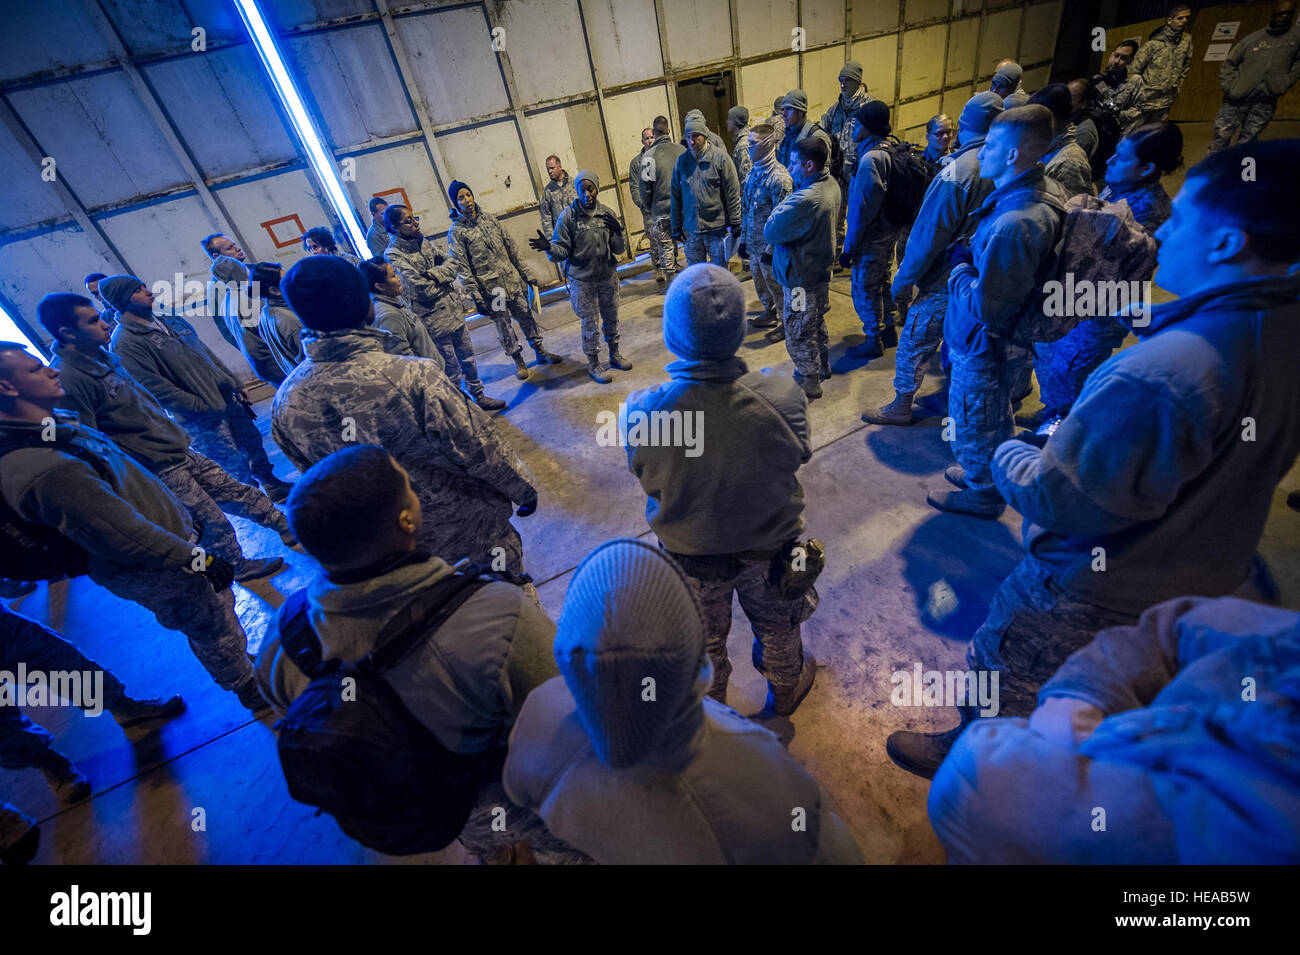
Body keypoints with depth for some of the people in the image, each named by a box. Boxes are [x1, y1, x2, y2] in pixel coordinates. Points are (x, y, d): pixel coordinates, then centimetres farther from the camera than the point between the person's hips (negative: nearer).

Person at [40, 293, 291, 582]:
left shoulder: (104, 356, 5)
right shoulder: (66, 381, -22)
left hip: (179, 451, 8)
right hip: (158, 470, -8)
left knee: (236, 491, 14)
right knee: (212, 521, 5)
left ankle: (288, 528, 28)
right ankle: (238, 567, 27)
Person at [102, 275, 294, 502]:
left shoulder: (169, 319, 10)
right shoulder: (124, 344, -14)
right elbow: (155, 387, -18)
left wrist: (234, 384, 13)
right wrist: (200, 406, -17)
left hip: (226, 396, 7)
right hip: (201, 419, -7)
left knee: (253, 443, 16)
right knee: (235, 467, 0)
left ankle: (273, 486, 34)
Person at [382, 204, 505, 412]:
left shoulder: (422, 243, 8)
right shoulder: (394, 256, -15)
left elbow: (451, 265, 4)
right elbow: (421, 290, -21)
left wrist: (434, 274, -15)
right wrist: (444, 281, -4)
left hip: (454, 312, 8)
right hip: (435, 321, -7)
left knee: (468, 357, 18)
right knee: (450, 368, 3)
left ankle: (479, 396, 34)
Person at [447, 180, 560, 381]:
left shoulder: (488, 216, 6)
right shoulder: (456, 231, -9)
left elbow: (510, 247, 10)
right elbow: (462, 269, -11)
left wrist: (526, 273, 10)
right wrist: (477, 298, -16)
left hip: (513, 280, 4)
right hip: (491, 288, -4)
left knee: (527, 316, 13)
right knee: (504, 326, 7)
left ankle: (540, 351, 30)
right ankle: (518, 361, 23)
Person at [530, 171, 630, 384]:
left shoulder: (607, 214, -1)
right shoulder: (568, 216, -10)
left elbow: (619, 249, -1)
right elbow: (562, 251, -9)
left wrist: (619, 232, -20)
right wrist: (549, 247, -30)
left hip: (608, 275, 4)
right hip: (582, 280, -3)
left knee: (611, 318, 17)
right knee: (589, 323, 5)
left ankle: (615, 355, 38)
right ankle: (593, 364, 22)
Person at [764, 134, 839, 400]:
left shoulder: (804, 200, -30)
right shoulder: (831, 185, 1)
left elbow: (770, 233, -24)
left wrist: (782, 205, -11)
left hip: (800, 279, -10)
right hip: (821, 270, 10)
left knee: (799, 335, 5)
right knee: (817, 323, 26)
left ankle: (809, 383, 18)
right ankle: (823, 367, 44)